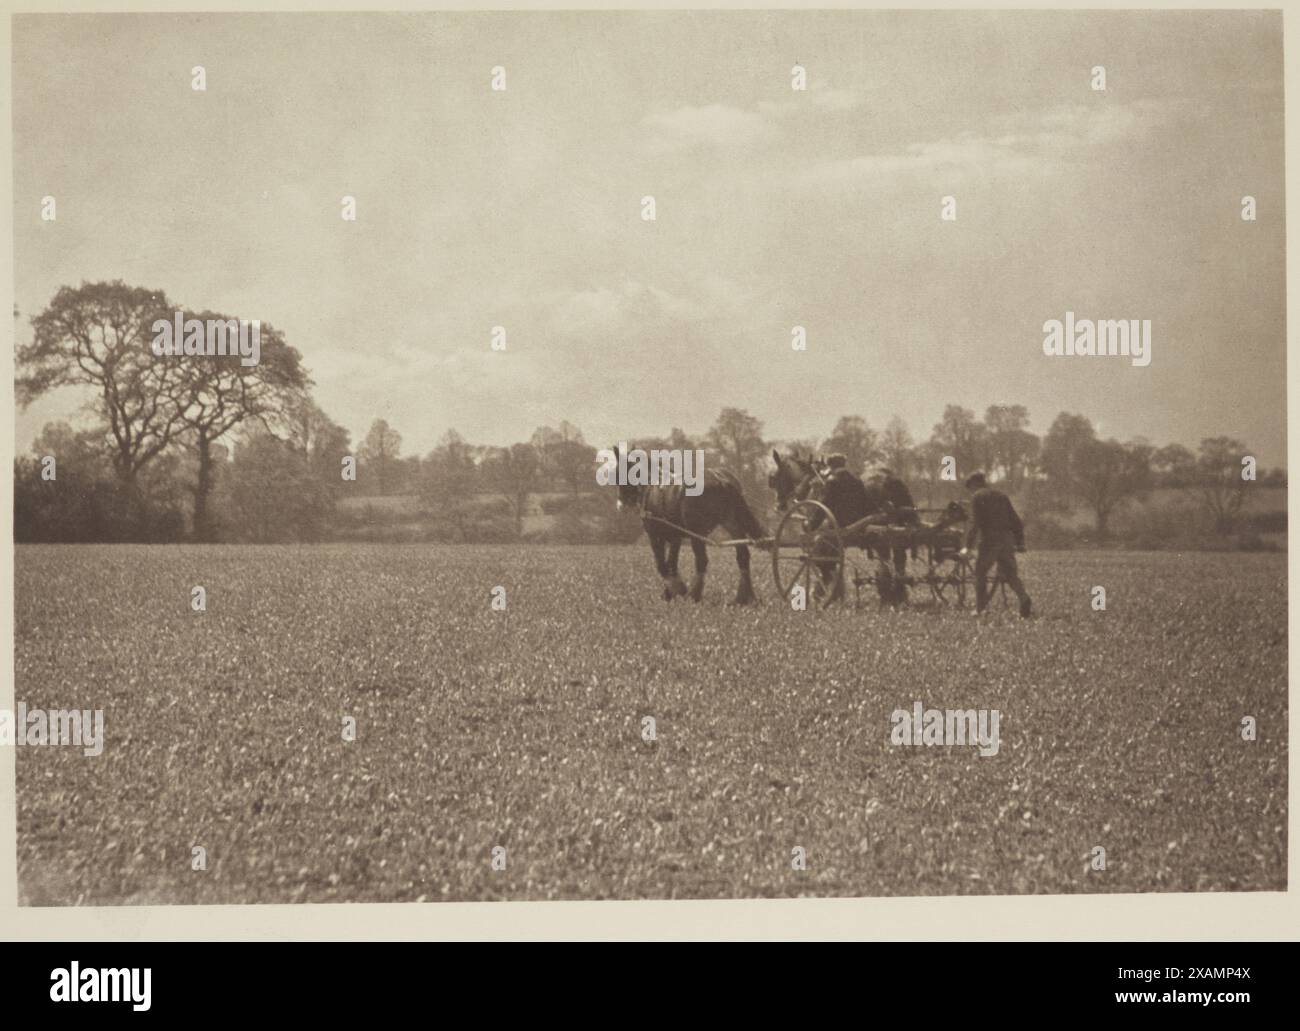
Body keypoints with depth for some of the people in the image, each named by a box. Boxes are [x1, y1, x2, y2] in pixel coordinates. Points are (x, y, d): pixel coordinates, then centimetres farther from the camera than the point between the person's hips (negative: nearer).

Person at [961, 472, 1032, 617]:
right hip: (1007, 539, 5)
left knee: (980, 572, 9)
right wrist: (1020, 543, 20)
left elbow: (975, 523, -9)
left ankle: (980, 608, 9)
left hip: (989, 540, -5)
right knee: (1010, 573, 9)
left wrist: (968, 546, -7)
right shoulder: (1001, 496, 20)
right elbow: (1017, 522, 18)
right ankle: (1023, 596, -17)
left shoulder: (977, 497, 1)